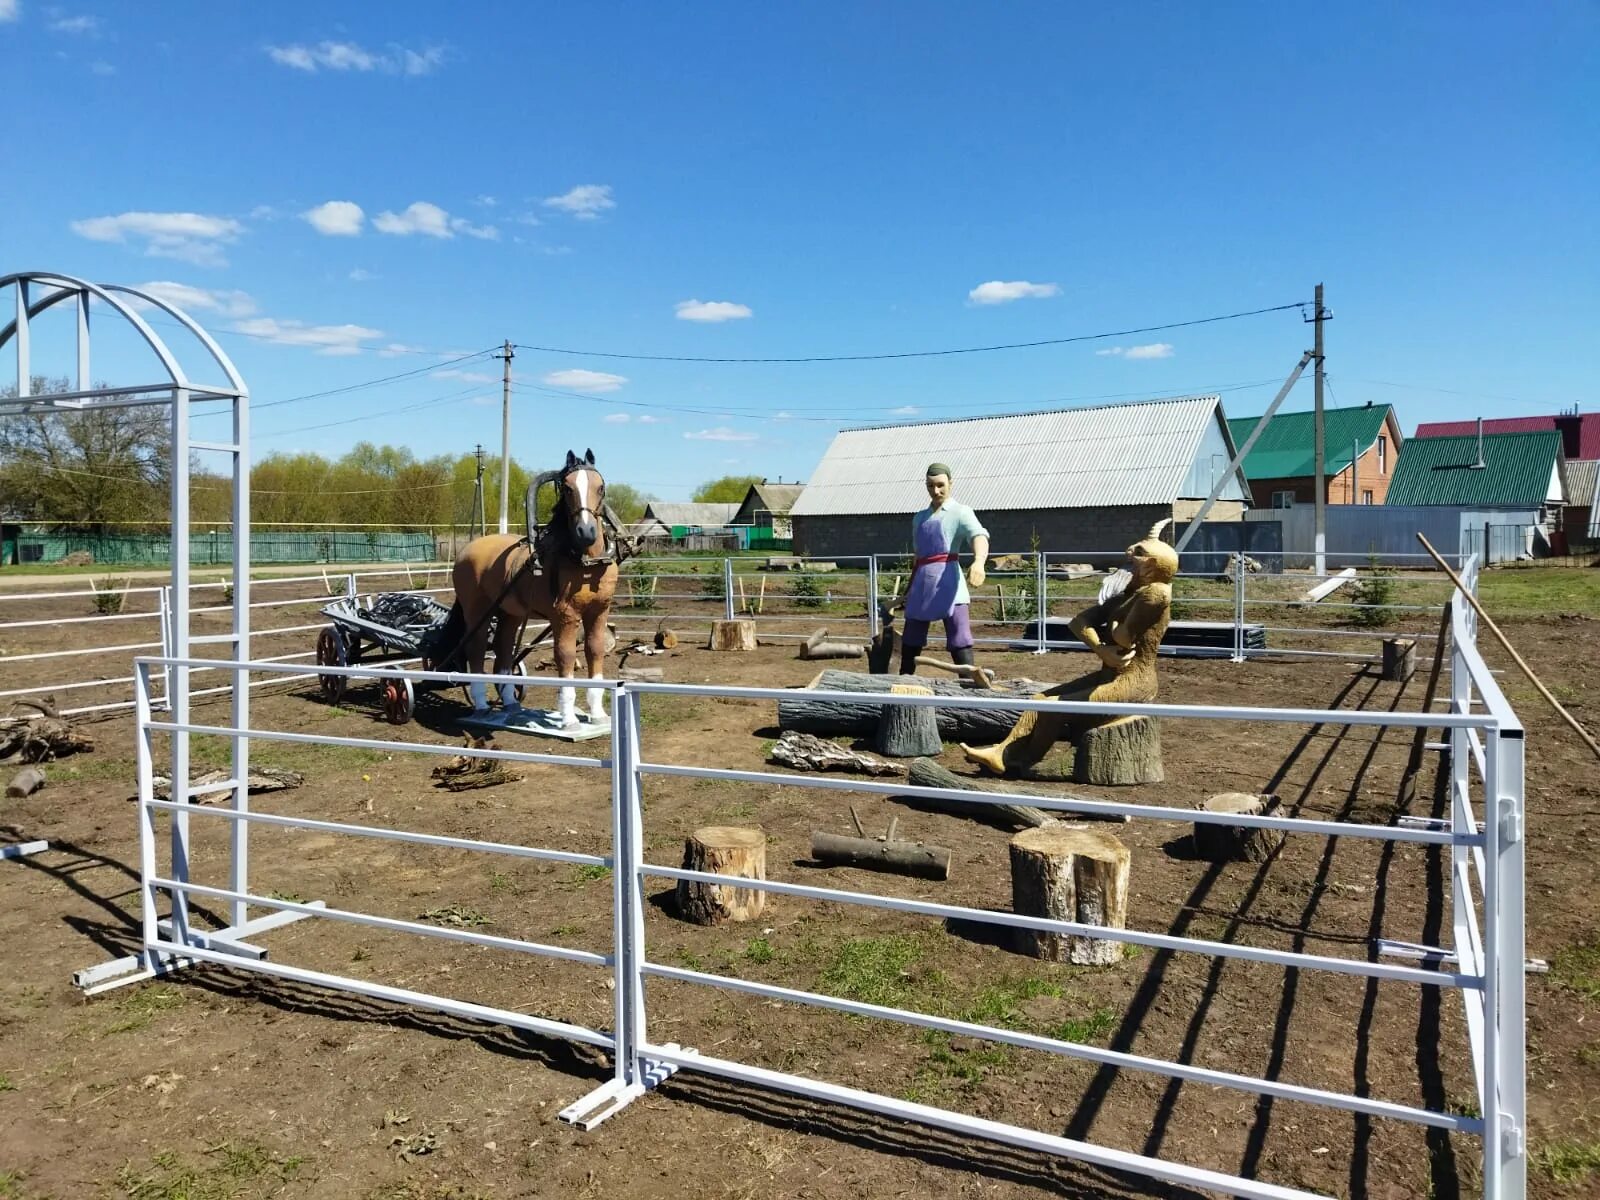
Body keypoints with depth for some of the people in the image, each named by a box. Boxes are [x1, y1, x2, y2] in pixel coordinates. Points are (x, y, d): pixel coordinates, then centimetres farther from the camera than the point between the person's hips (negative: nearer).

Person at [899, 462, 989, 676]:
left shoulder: (961, 513, -1)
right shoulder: (919, 518, 19)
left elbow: (979, 537, -21)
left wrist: (978, 561, -42)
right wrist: (910, 588, 29)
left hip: (948, 584, -6)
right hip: (921, 586, 6)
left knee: (960, 645, -12)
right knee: (909, 643, 12)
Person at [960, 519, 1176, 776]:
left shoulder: (1156, 592, -16)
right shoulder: (1127, 595, 14)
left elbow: (1123, 638, -23)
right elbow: (1079, 622, 4)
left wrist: (1110, 626, 1)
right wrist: (1102, 650, -15)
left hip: (1132, 685, -10)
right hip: (1110, 677, 10)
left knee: (1055, 709, -13)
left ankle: (1014, 761, 6)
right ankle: (1002, 751, -8)